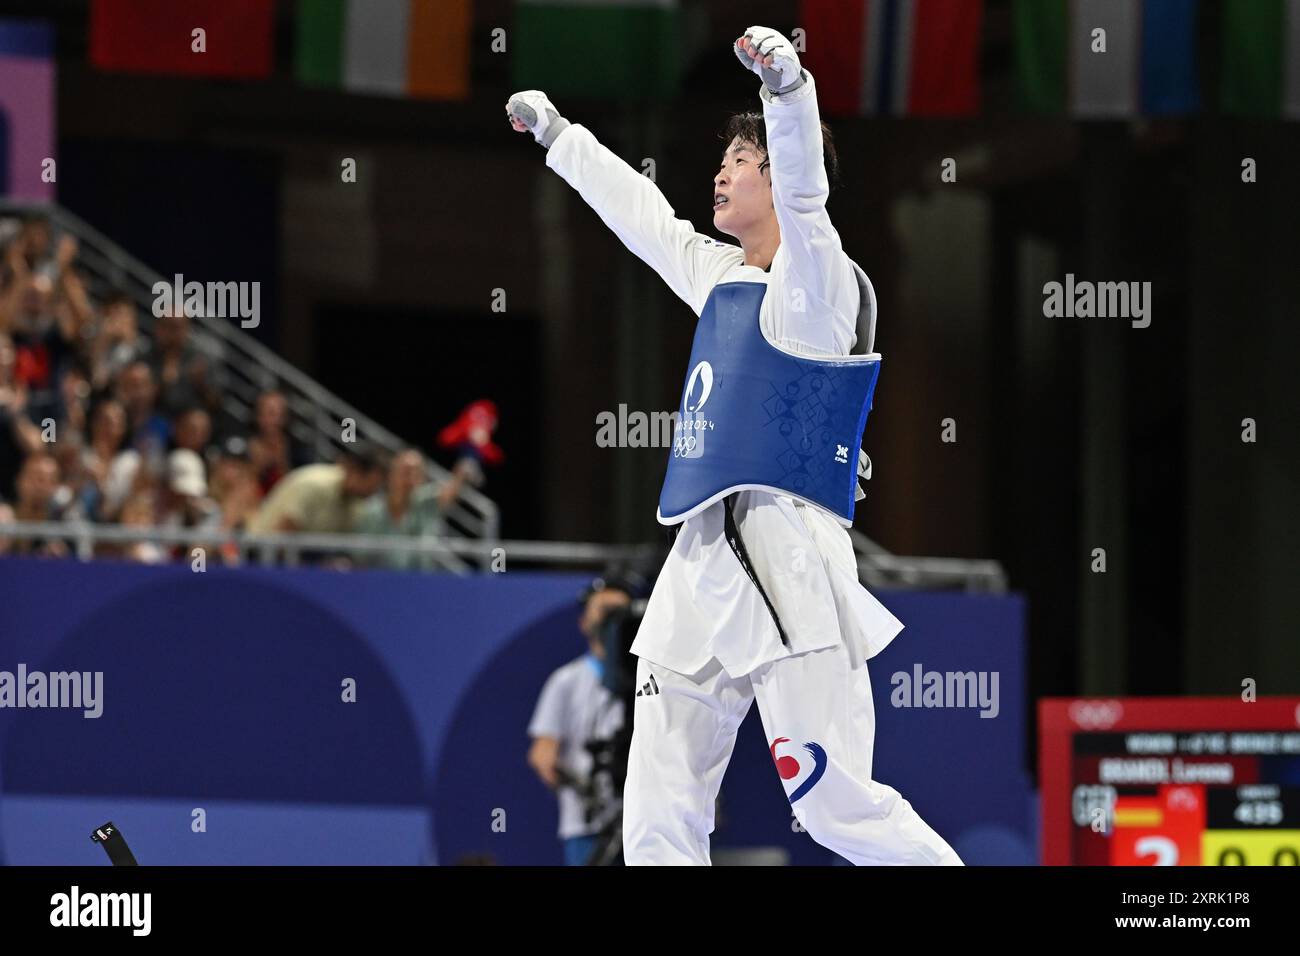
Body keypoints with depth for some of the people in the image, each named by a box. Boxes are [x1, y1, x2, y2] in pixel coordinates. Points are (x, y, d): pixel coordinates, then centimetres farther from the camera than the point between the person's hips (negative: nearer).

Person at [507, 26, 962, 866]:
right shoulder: (719, 276, 20)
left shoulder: (819, 287, -4)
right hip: (699, 574, 8)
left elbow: (804, 196, -23)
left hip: (786, 573, -8)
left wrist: (787, 87, -41)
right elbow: (636, 211, 35)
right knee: (659, 816, 2)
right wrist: (556, 134, 47)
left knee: (838, 806, -14)